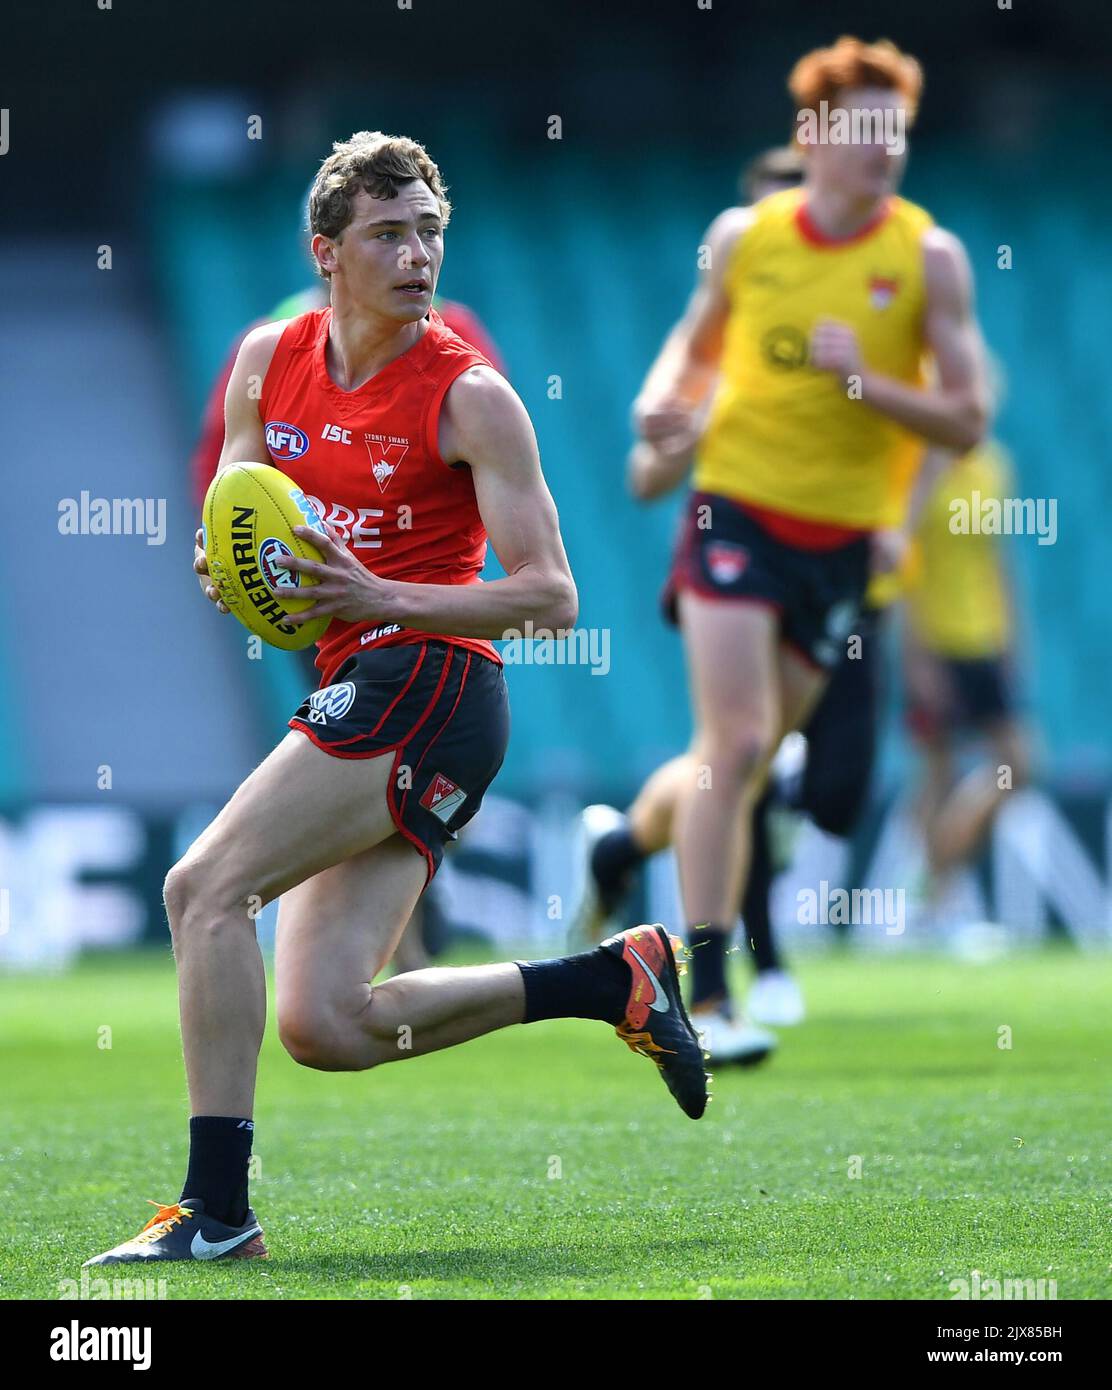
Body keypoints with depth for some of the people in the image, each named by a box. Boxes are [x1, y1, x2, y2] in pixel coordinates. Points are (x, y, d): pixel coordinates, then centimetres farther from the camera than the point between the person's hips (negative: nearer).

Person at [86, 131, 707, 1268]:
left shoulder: (470, 396, -7)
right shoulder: (269, 361, 11)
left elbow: (551, 596, -10)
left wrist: (381, 599, -22)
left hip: (425, 684, -8)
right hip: (363, 696, 8)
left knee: (203, 887, -19)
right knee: (322, 1026, -1)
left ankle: (214, 1207, -17)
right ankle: (619, 976, 13)